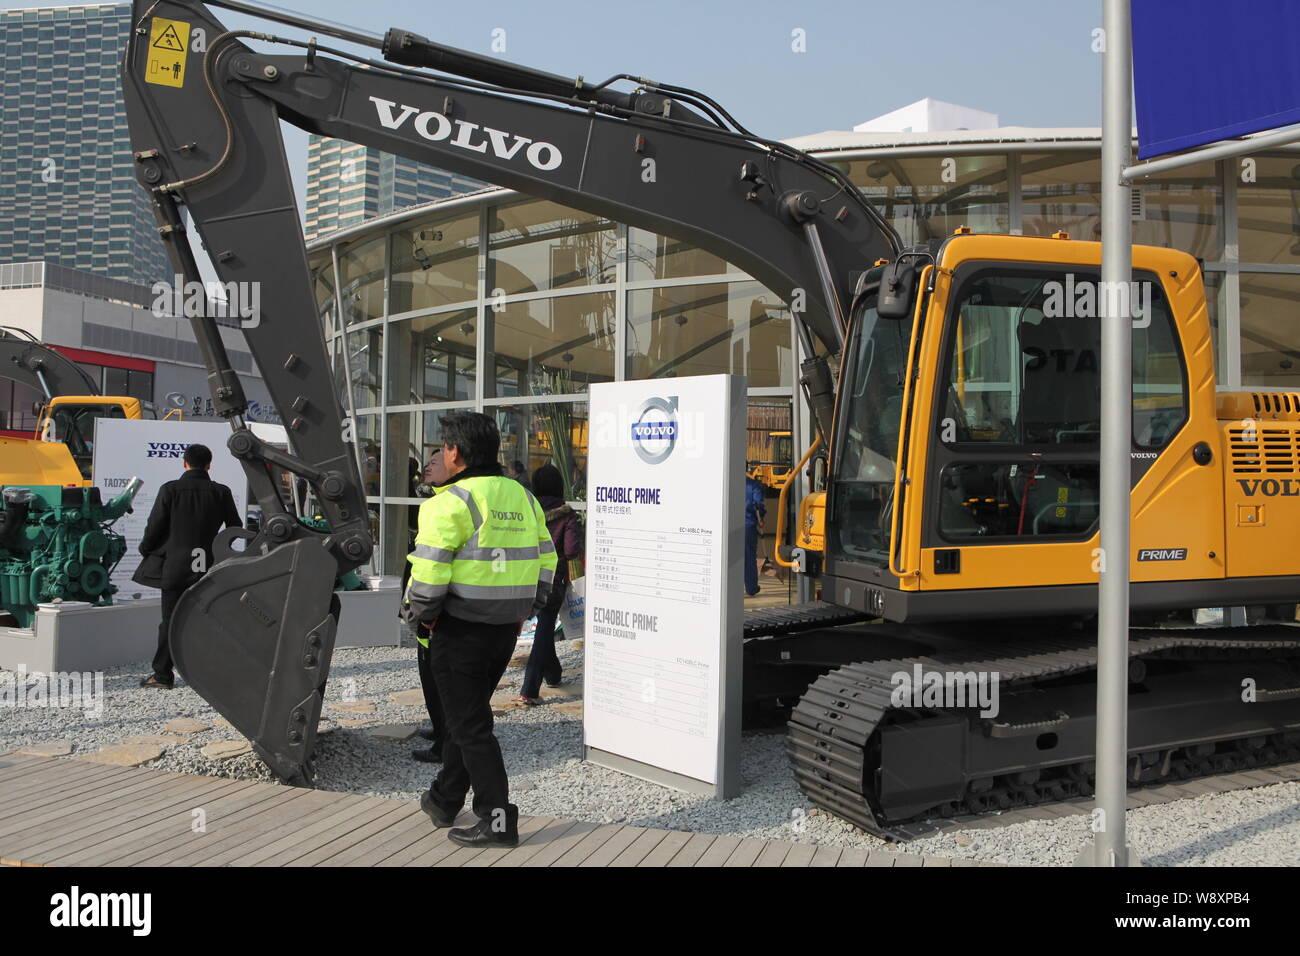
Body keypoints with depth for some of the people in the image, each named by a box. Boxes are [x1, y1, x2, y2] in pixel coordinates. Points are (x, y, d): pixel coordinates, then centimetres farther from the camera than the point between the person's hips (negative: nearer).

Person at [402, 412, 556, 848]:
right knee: (466, 714, 21)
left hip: (460, 630, -8)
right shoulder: (523, 497, 9)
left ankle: (497, 820, 2)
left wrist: (420, 615, -4)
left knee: (470, 725, 1)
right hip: (506, 631, 8)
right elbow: (545, 560, 12)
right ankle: (444, 800, 35)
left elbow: (429, 571, -20)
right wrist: (525, 611, 17)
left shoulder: (452, 502, -15)